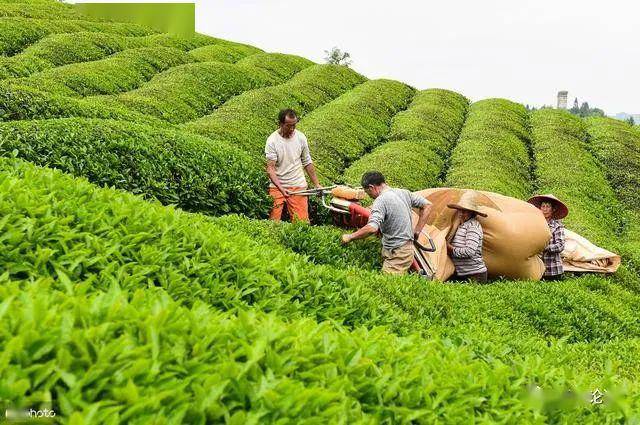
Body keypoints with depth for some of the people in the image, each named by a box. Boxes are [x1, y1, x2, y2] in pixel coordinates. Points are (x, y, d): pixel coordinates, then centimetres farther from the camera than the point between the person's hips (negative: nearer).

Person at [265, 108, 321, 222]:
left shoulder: (301, 137, 2)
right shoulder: (272, 141, -10)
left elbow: (307, 163, 13)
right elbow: (270, 168, -15)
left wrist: (317, 184, 11)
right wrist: (281, 188, -28)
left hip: (298, 186, 2)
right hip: (277, 186, -2)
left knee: (301, 222, -5)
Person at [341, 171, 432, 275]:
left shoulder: (381, 201, -17)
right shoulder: (404, 193, 9)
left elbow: (372, 228, -29)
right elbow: (427, 205, 17)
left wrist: (350, 237, -15)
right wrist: (417, 231, 15)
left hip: (396, 254, -9)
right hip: (408, 249, 9)